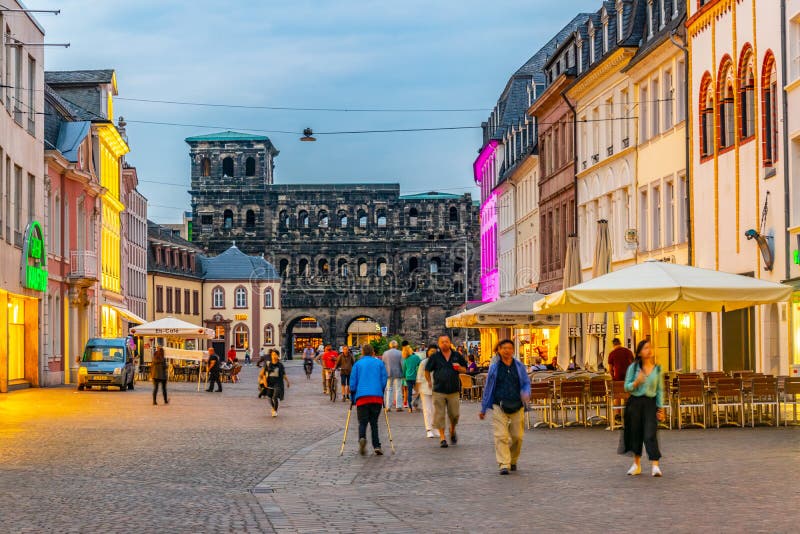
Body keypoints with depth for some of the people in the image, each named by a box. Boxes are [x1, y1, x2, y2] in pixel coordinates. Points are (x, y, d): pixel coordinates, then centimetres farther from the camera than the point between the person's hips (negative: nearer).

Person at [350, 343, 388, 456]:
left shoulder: (358, 364, 8)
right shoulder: (379, 363, 10)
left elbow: (353, 382, 6)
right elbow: (384, 380, 7)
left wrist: (353, 397, 15)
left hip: (361, 397, -1)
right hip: (377, 397, 1)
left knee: (362, 422, 3)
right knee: (374, 422, 12)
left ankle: (362, 438, -26)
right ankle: (376, 446, 2)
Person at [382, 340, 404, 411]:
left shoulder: (385, 353, 3)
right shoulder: (400, 353, -5)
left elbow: (383, 364, 6)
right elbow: (402, 364, -7)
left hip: (388, 374, 3)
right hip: (397, 374, -2)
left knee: (389, 390, 10)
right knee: (398, 390, 2)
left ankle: (388, 406, 7)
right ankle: (398, 406, -2)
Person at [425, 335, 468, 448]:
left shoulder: (457, 356, 7)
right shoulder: (435, 357, 2)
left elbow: (465, 369, 14)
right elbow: (427, 370, 11)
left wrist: (459, 368, -6)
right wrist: (429, 382, 8)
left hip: (453, 390, 1)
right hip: (439, 391, -1)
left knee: (454, 414, 3)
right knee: (439, 415, -3)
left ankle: (452, 431, 32)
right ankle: (442, 438, 3)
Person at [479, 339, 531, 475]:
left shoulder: (519, 366, 7)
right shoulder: (494, 367, 5)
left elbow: (526, 383, 9)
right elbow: (488, 388, 10)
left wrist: (526, 394, -15)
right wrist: (483, 409, 12)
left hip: (517, 407, 1)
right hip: (499, 407, -1)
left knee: (517, 436, 4)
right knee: (501, 436, -11)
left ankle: (513, 460, 27)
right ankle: (504, 464, -10)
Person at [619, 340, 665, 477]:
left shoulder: (657, 369, 4)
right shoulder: (633, 367, 0)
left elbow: (660, 390, 7)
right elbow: (627, 387, 2)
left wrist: (660, 408, 2)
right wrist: (636, 382, -18)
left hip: (650, 403, -1)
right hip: (635, 402, 1)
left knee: (650, 434, -11)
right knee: (636, 433, 9)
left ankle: (655, 466, -16)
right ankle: (637, 464, 24)